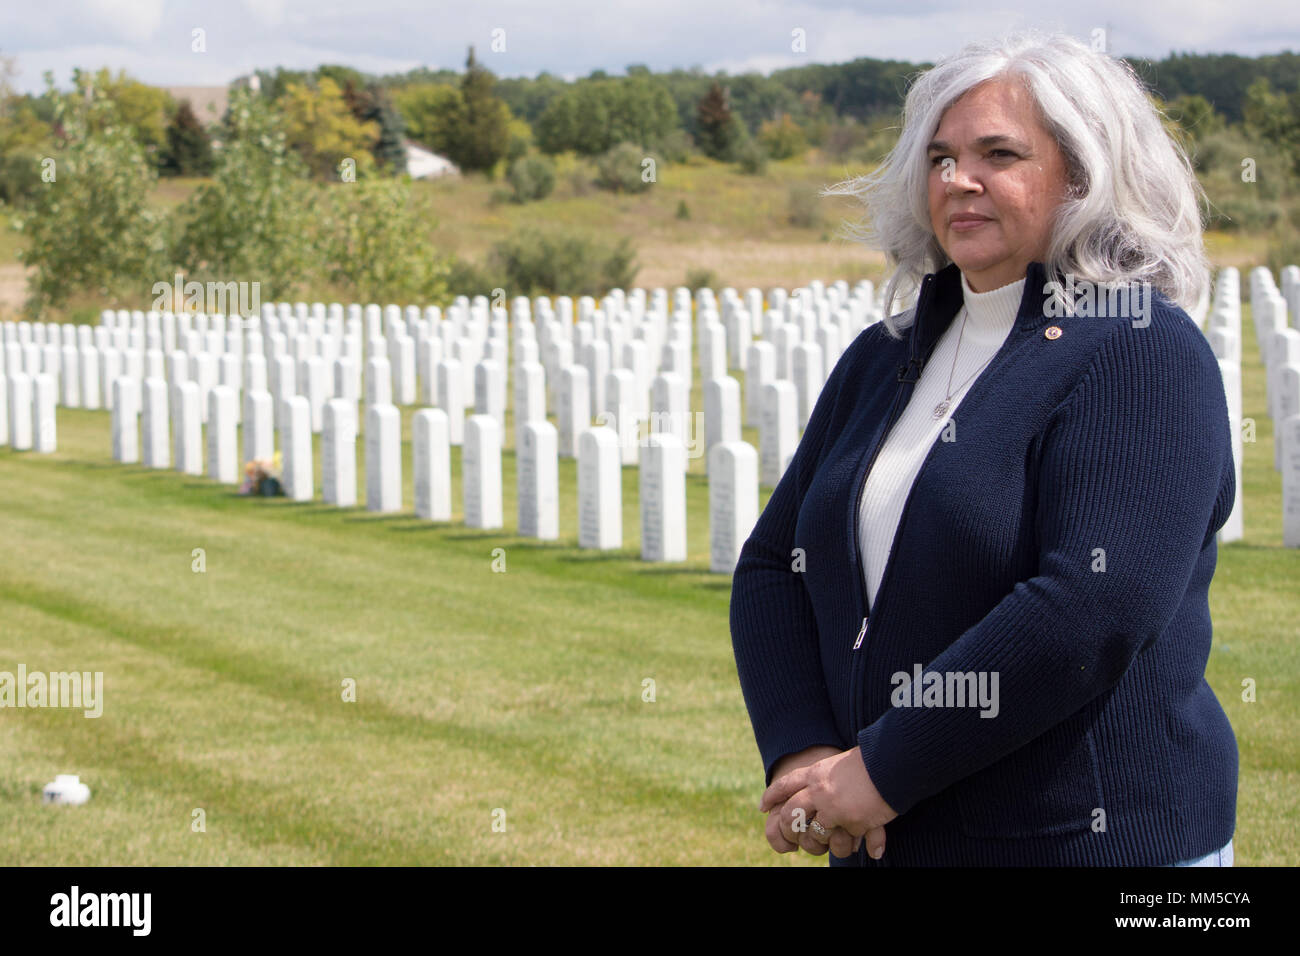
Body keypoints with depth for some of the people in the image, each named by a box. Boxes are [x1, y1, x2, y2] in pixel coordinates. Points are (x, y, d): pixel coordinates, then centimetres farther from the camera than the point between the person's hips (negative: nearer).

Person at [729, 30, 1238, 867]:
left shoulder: (1142, 352, -11)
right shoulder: (884, 358, 11)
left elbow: (1096, 611, -22)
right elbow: (773, 564, 9)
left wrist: (884, 773, -19)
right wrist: (801, 752, -8)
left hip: (1084, 838, -6)